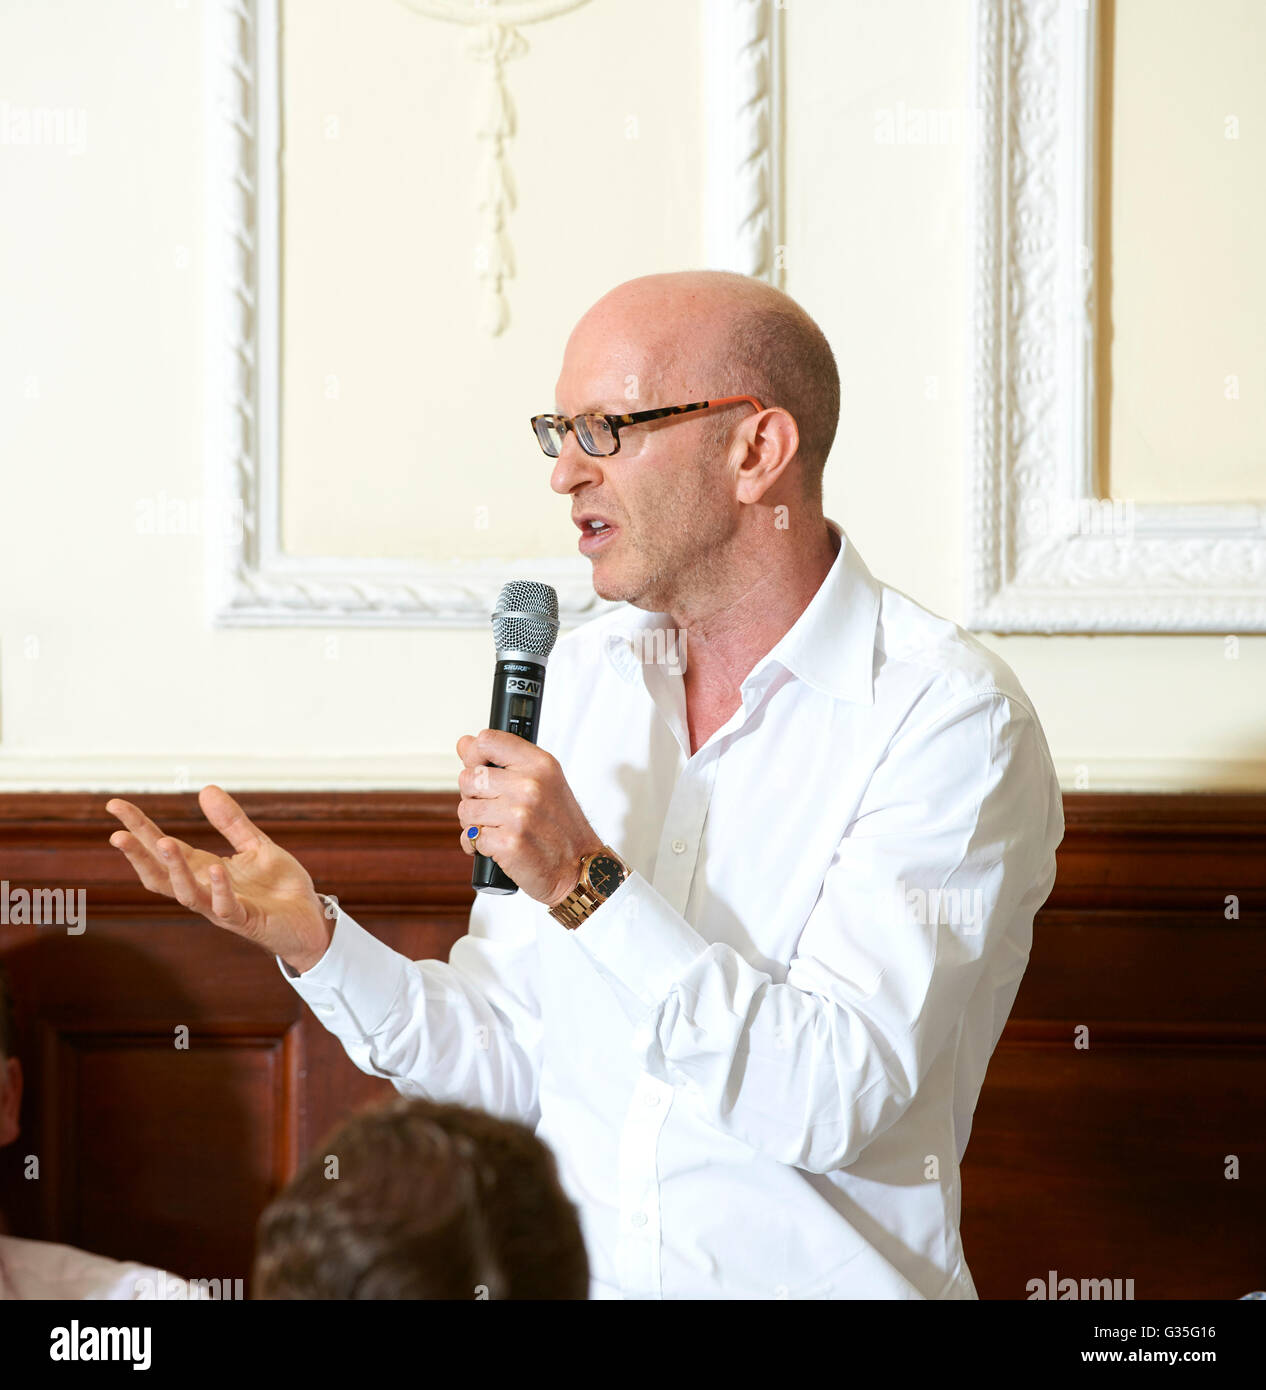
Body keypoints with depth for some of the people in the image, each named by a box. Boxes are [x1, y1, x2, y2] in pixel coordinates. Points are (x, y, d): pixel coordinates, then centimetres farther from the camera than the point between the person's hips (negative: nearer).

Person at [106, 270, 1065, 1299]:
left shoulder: (949, 715, -7)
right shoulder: (587, 672, 11)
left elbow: (835, 1101, -16)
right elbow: (513, 1067, 12)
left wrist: (591, 886, -18)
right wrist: (314, 939, -1)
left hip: (814, 1286, -3)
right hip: (572, 1275, 4)